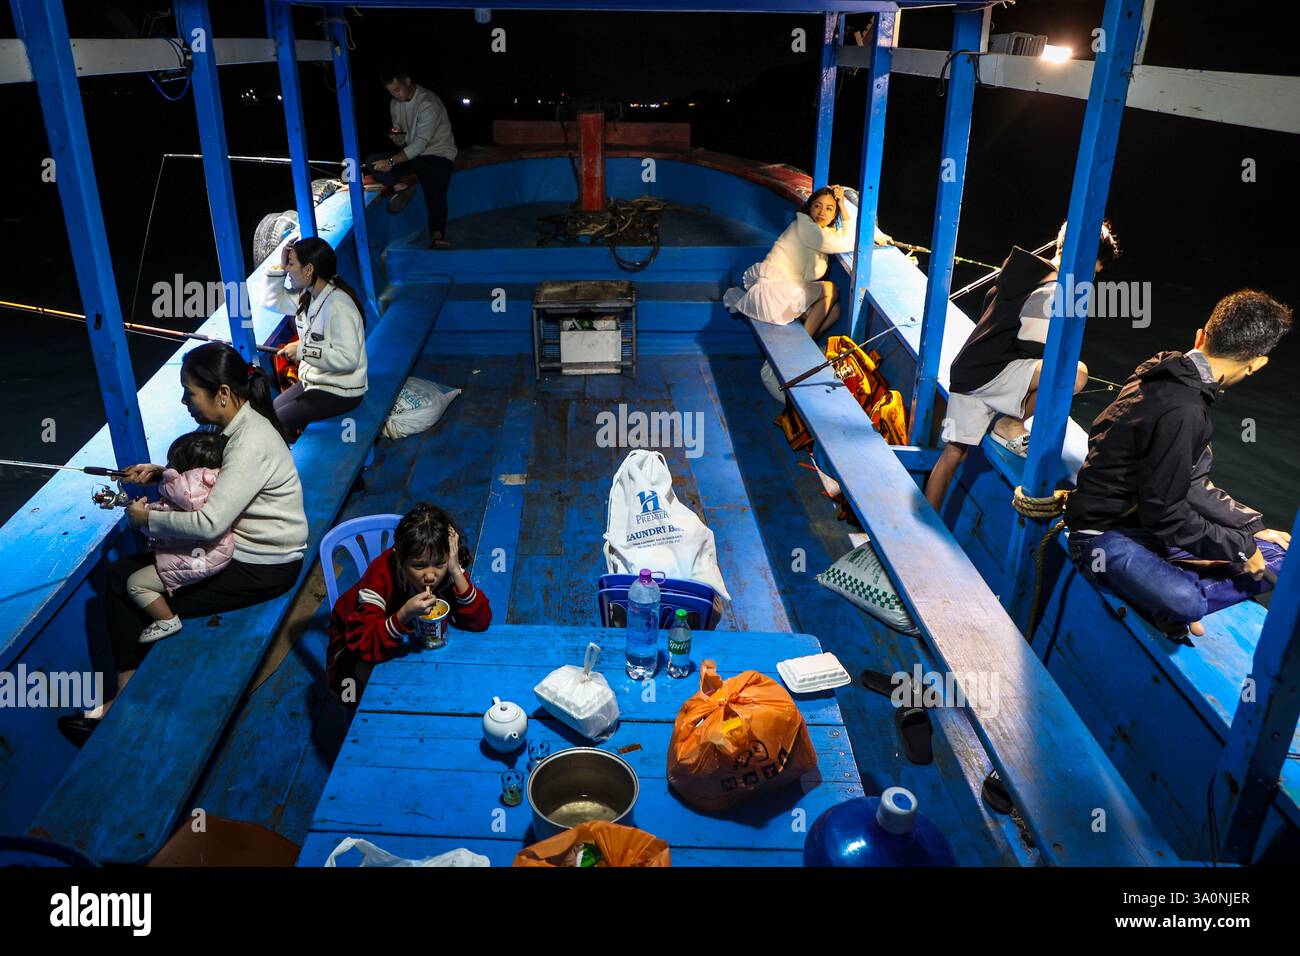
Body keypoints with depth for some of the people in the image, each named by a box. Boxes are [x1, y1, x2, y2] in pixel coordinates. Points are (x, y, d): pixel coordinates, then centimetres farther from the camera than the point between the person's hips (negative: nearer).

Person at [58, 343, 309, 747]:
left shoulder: (252, 444, -26)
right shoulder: (236, 426, 3)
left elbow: (209, 523, -32)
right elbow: (205, 474, 22)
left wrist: (149, 519, -15)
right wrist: (160, 472, 6)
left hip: (264, 568, -10)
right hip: (238, 545, 10)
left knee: (139, 597, -8)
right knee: (121, 573, 7)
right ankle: (127, 690, 9)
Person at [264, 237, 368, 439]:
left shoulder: (338, 306, -26)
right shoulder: (307, 296, 3)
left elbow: (348, 358, -31)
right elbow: (272, 301, 18)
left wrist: (303, 351, -28)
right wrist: (280, 267, 4)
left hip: (339, 392, -9)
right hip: (313, 379, 9)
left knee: (275, 425, -13)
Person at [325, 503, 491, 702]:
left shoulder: (446, 569, -24)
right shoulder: (382, 574, -35)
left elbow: (480, 622, -29)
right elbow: (363, 643, -39)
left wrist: (456, 572, -40)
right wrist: (404, 615, -56)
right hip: (354, 642, -3)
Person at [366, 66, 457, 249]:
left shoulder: (429, 103, -19)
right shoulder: (395, 103, 5)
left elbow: (421, 143, -24)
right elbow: (402, 141, 14)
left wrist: (392, 161, -26)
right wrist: (396, 137, -12)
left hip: (437, 154, -7)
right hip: (412, 153, 7)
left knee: (435, 195, -31)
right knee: (372, 162, -12)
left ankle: (437, 237, -49)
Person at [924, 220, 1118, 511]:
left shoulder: (1027, 269, 16)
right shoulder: (1052, 294, -13)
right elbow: (1032, 350, -16)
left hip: (967, 369, 10)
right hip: (990, 374, -10)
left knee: (954, 452, 12)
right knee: (1076, 373, -19)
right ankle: (1010, 424, -3)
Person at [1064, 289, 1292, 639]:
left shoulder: (1165, 369, 4)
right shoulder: (1182, 412, -25)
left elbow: (1192, 484, 13)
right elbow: (1163, 512, -22)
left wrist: (1254, 528, 11)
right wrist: (1241, 548, -10)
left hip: (1142, 516, 10)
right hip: (1107, 534, -10)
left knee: (1277, 556, 4)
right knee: (1184, 603, -37)